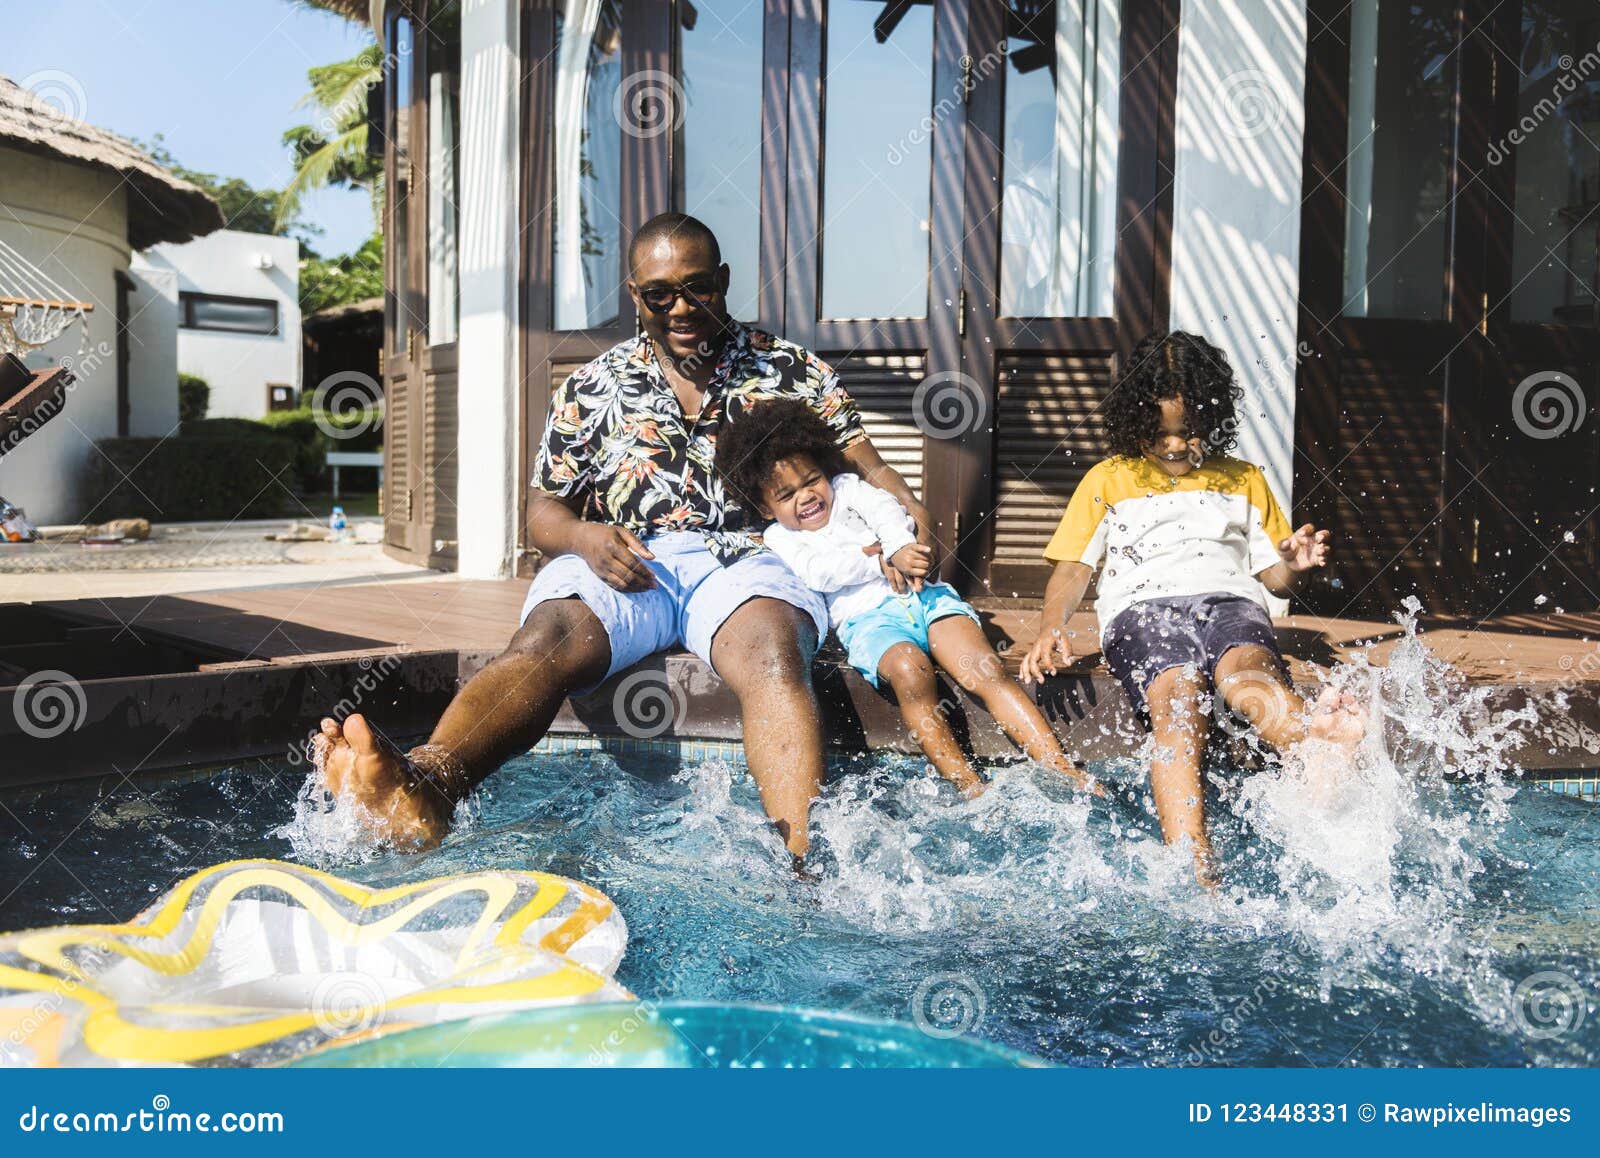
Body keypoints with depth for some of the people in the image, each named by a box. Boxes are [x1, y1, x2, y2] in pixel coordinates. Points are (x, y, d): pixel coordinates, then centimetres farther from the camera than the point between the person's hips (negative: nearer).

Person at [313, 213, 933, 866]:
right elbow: (543, 513, 17)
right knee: (547, 639, -33)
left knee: (771, 652, -37)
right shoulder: (591, 389, 19)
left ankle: (805, 866, -56)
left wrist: (909, 517, -8)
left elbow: (864, 466, 14)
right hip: (622, 567, 1)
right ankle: (422, 785, -59)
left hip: (743, 559, -1)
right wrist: (583, 537, -7)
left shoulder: (790, 370, 17)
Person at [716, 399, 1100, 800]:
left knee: (987, 670, -20)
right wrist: (882, 562, -7)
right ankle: (970, 787, -34)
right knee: (910, 670, -35)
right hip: (868, 617, -3)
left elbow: (886, 509, 4)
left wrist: (899, 549, -16)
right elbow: (821, 573, -3)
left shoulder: (848, 487, 24)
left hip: (925, 595, 3)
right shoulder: (780, 537, 17)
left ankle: (1064, 771, -26)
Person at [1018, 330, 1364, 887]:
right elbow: (1074, 565, 16)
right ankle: (1197, 878, -54)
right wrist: (1051, 628, -4)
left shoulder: (1244, 481, 29)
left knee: (1249, 674, -36)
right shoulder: (1108, 480, 26)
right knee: (1177, 708, -34)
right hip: (1143, 607, -1)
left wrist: (1295, 565, -1)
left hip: (1230, 599, 2)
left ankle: (1319, 738, -71)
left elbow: (1275, 577, 25)